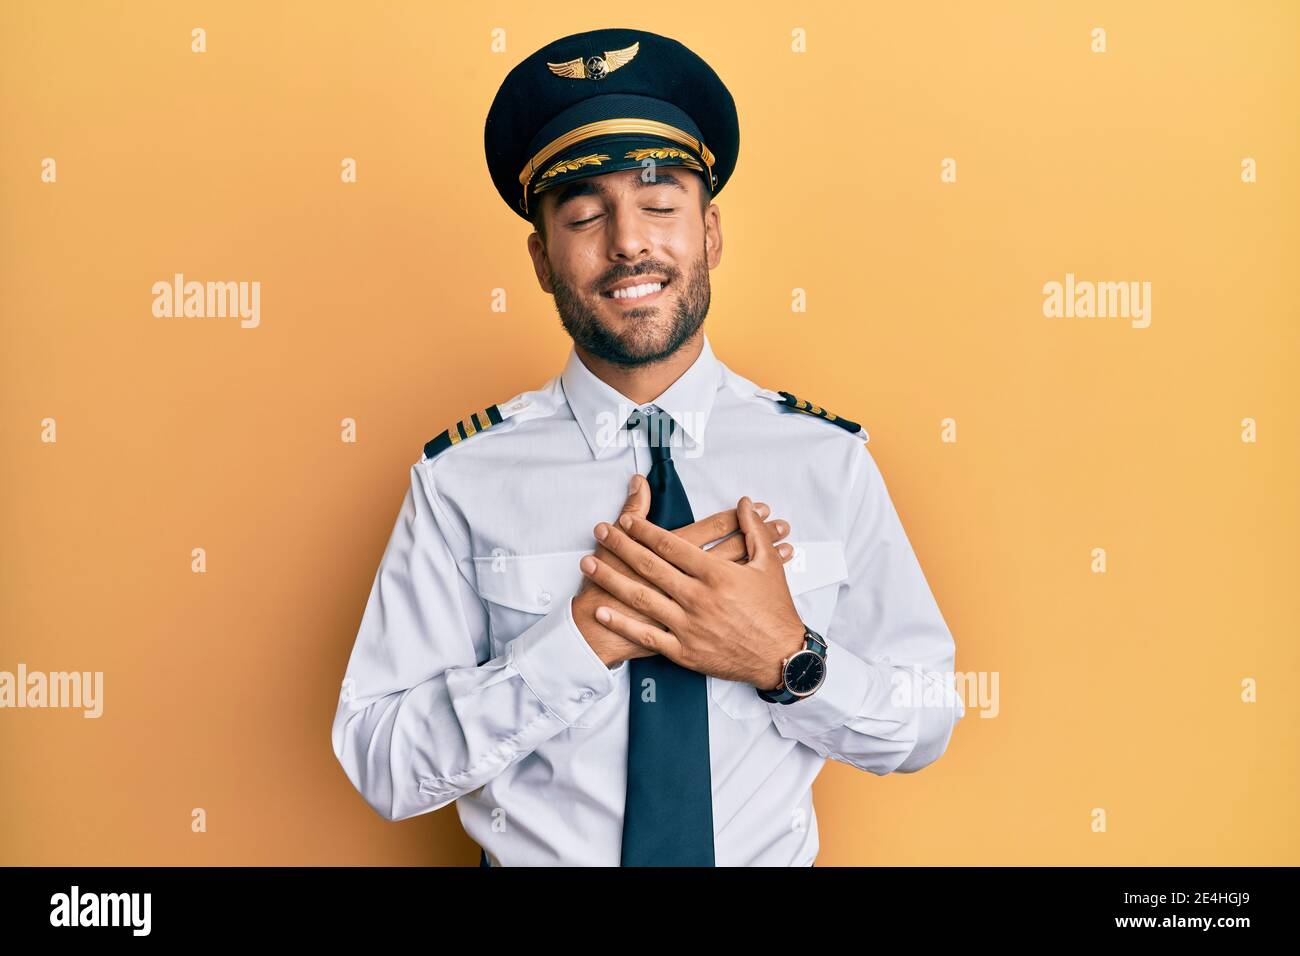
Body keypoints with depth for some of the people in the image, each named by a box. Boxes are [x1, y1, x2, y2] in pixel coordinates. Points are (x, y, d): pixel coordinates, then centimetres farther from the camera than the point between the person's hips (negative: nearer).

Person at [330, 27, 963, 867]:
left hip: (776, 852, 1)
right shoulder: (463, 477, -13)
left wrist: (786, 658, -23)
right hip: (531, 855, -1)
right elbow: (382, 765, -15)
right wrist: (585, 635, -26)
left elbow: (926, 727, -5)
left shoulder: (829, 459, -9)